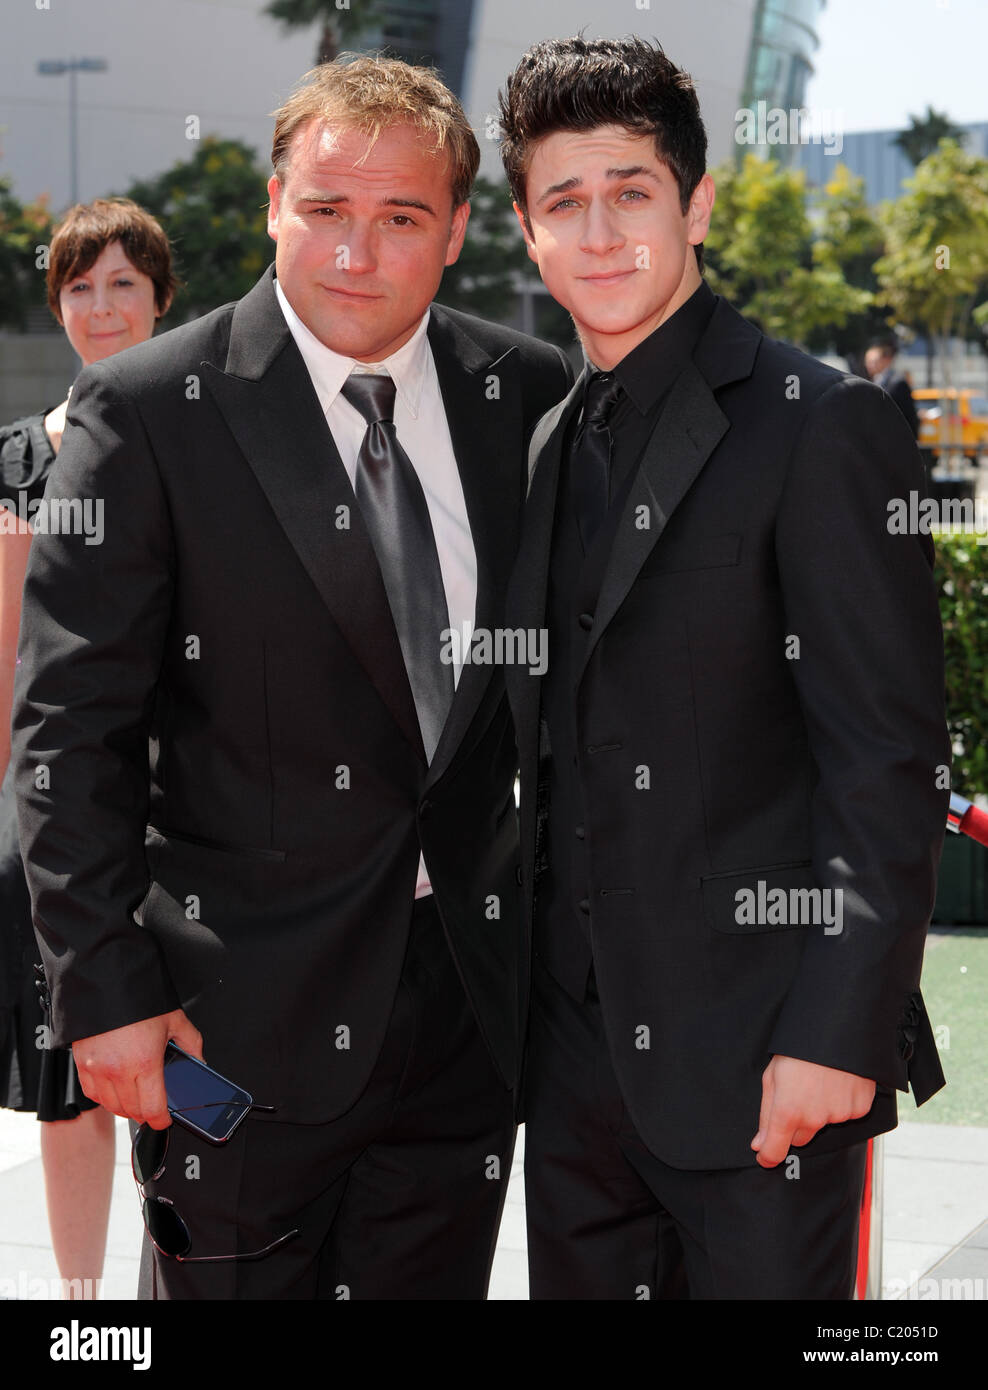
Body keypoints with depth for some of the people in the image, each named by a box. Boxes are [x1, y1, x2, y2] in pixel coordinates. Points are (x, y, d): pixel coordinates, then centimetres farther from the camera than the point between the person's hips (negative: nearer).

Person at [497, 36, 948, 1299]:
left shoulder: (821, 430, -9)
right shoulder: (549, 448, 13)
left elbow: (888, 761, -14)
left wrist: (835, 1036, -18)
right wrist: (523, 998, 12)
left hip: (756, 1058, -6)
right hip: (576, 1054, 7)